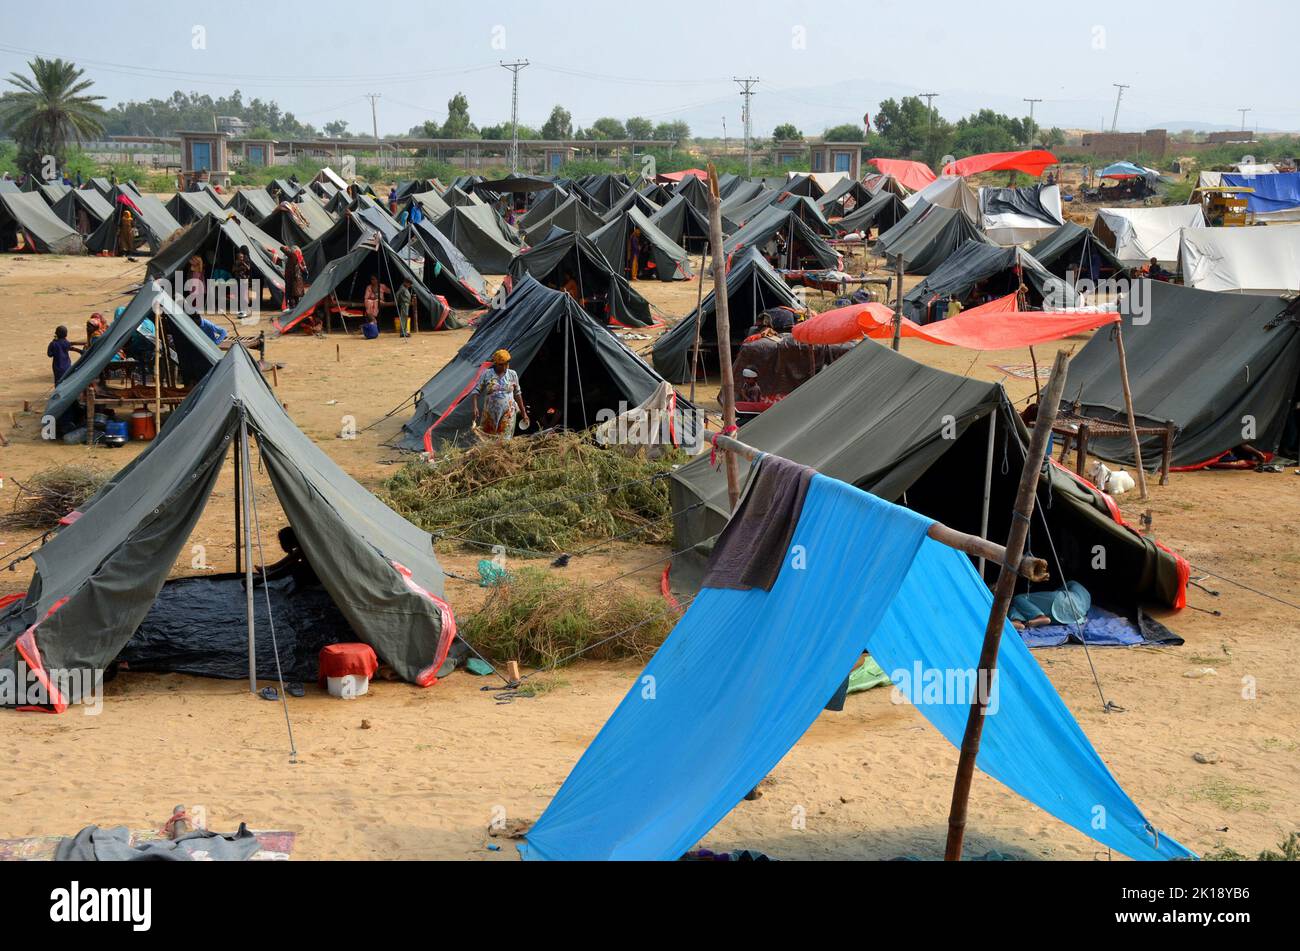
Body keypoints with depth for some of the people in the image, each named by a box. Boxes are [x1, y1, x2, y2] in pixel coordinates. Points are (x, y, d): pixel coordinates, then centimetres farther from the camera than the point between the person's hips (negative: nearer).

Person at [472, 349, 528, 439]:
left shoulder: (512, 375, 6)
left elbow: (517, 394, 14)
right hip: (490, 414, 0)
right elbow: (476, 391, -2)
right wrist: (474, 407, -18)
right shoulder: (486, 374, -1)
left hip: (507, 415, 0)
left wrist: (523, 412, 16)